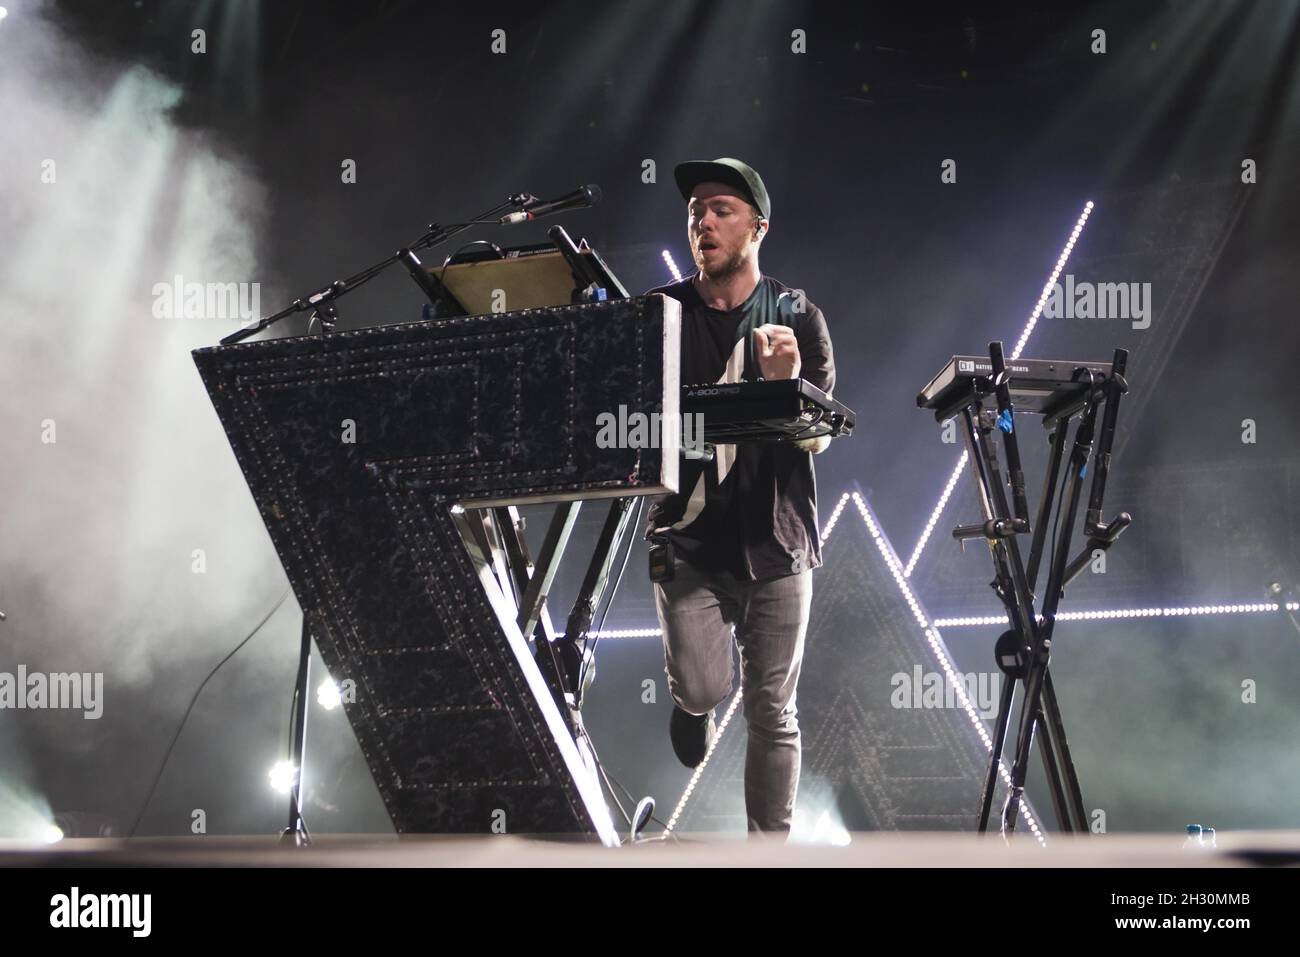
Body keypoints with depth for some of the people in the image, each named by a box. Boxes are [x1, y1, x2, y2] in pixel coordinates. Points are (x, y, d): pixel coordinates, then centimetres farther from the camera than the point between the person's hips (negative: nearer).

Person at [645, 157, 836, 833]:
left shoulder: (796, 317, 2)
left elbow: (819, 436, -6)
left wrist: (785, 384, -27)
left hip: (772, 541, 0)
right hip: (687, 537, 0)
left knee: (771, 712, 2)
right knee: (702, 688, -12)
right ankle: (692, 703, 25)